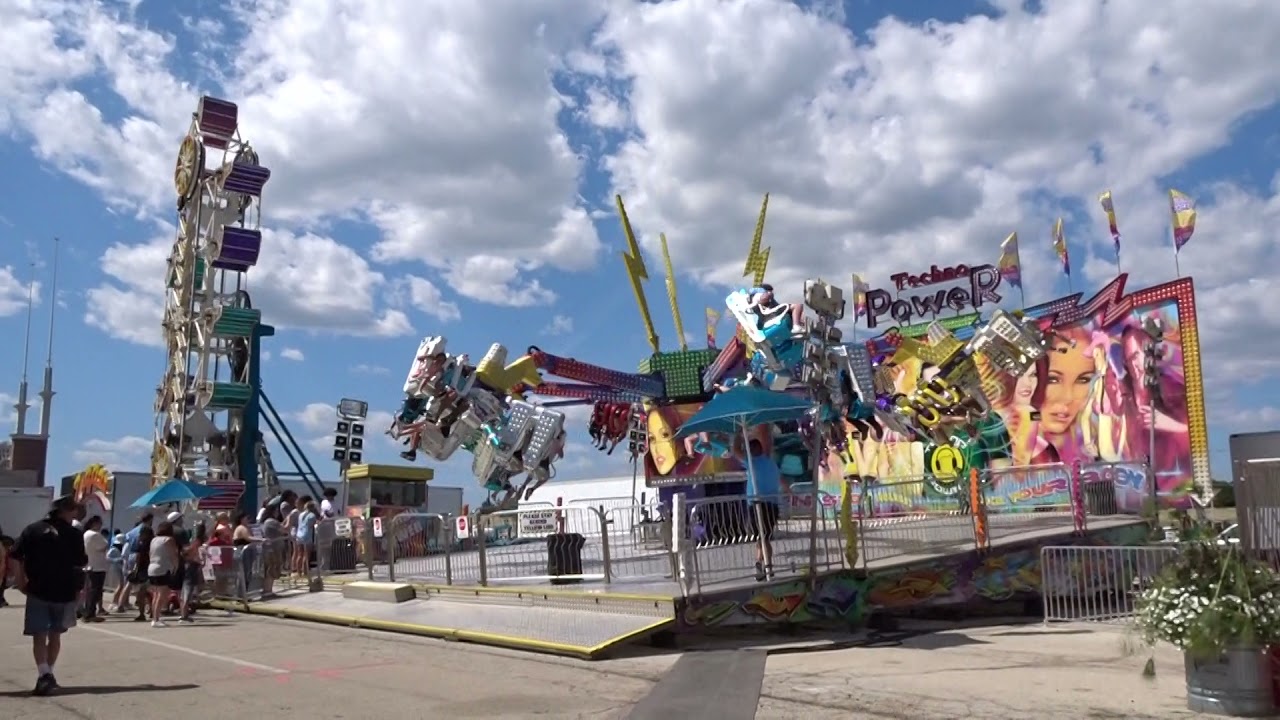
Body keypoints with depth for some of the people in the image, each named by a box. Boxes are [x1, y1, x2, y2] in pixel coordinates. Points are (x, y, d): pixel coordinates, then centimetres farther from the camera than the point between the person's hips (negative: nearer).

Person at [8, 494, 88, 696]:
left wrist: (20, 582, 3)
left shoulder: (32, 529, 2)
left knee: (39, 635, 0)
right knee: (55, 634, 17)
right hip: (64, 593, 0)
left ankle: (44, 675, -17)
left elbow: (14, 557, -4)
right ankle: (48, 674, 24)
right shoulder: (74, 534, -4)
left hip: (38, 591, 0)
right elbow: (81, 564, -4)